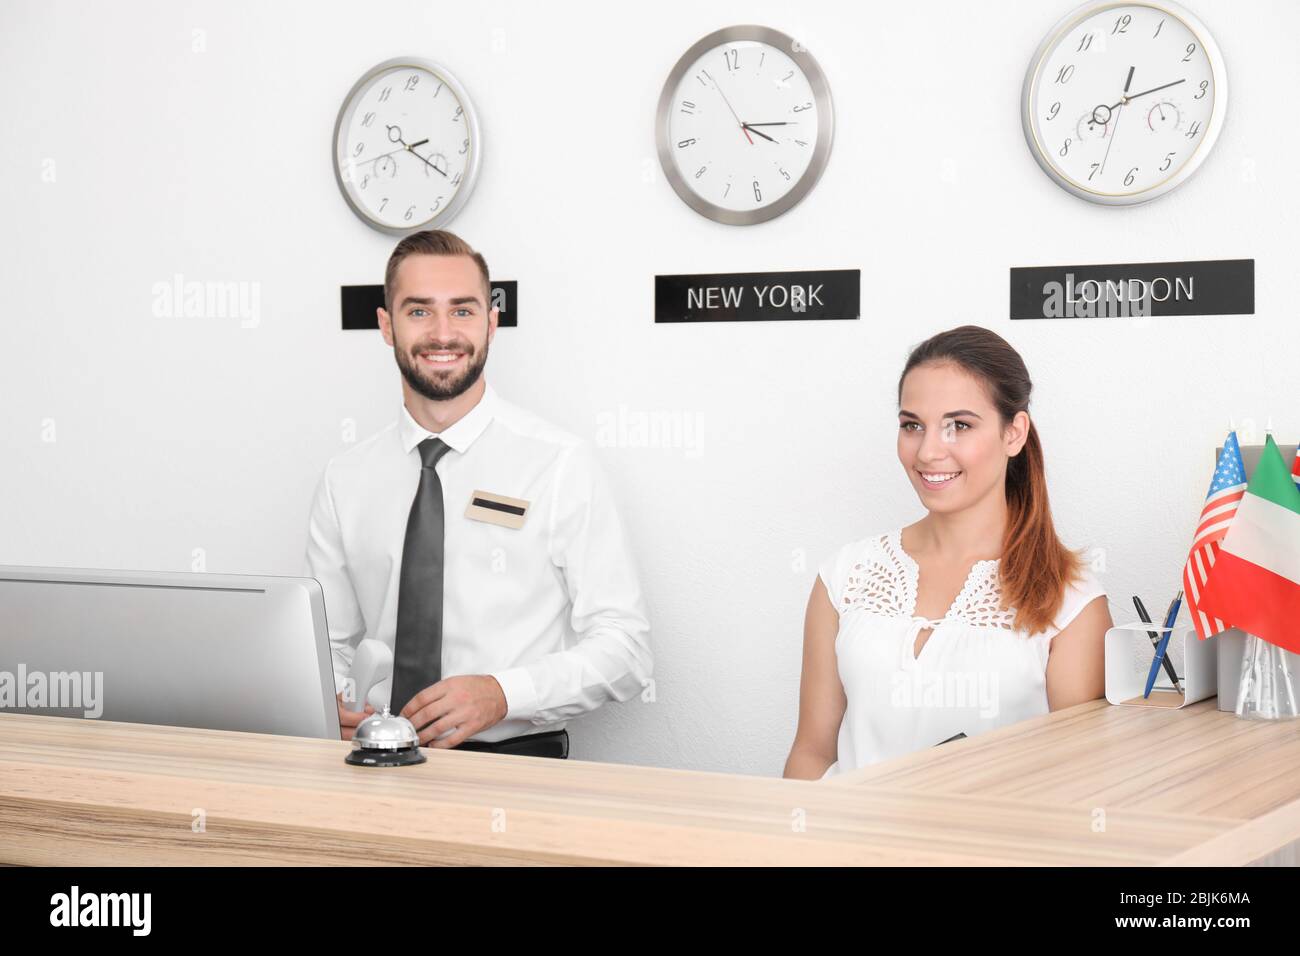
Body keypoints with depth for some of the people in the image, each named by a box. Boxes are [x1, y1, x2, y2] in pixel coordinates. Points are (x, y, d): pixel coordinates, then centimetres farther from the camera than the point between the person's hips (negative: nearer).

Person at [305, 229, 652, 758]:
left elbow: (624, 652, -3)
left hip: (516, 759, -2)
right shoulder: (344, 480, 11)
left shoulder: (560, 465, 0)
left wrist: (502, 694, -18)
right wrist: (327, 703, -6)